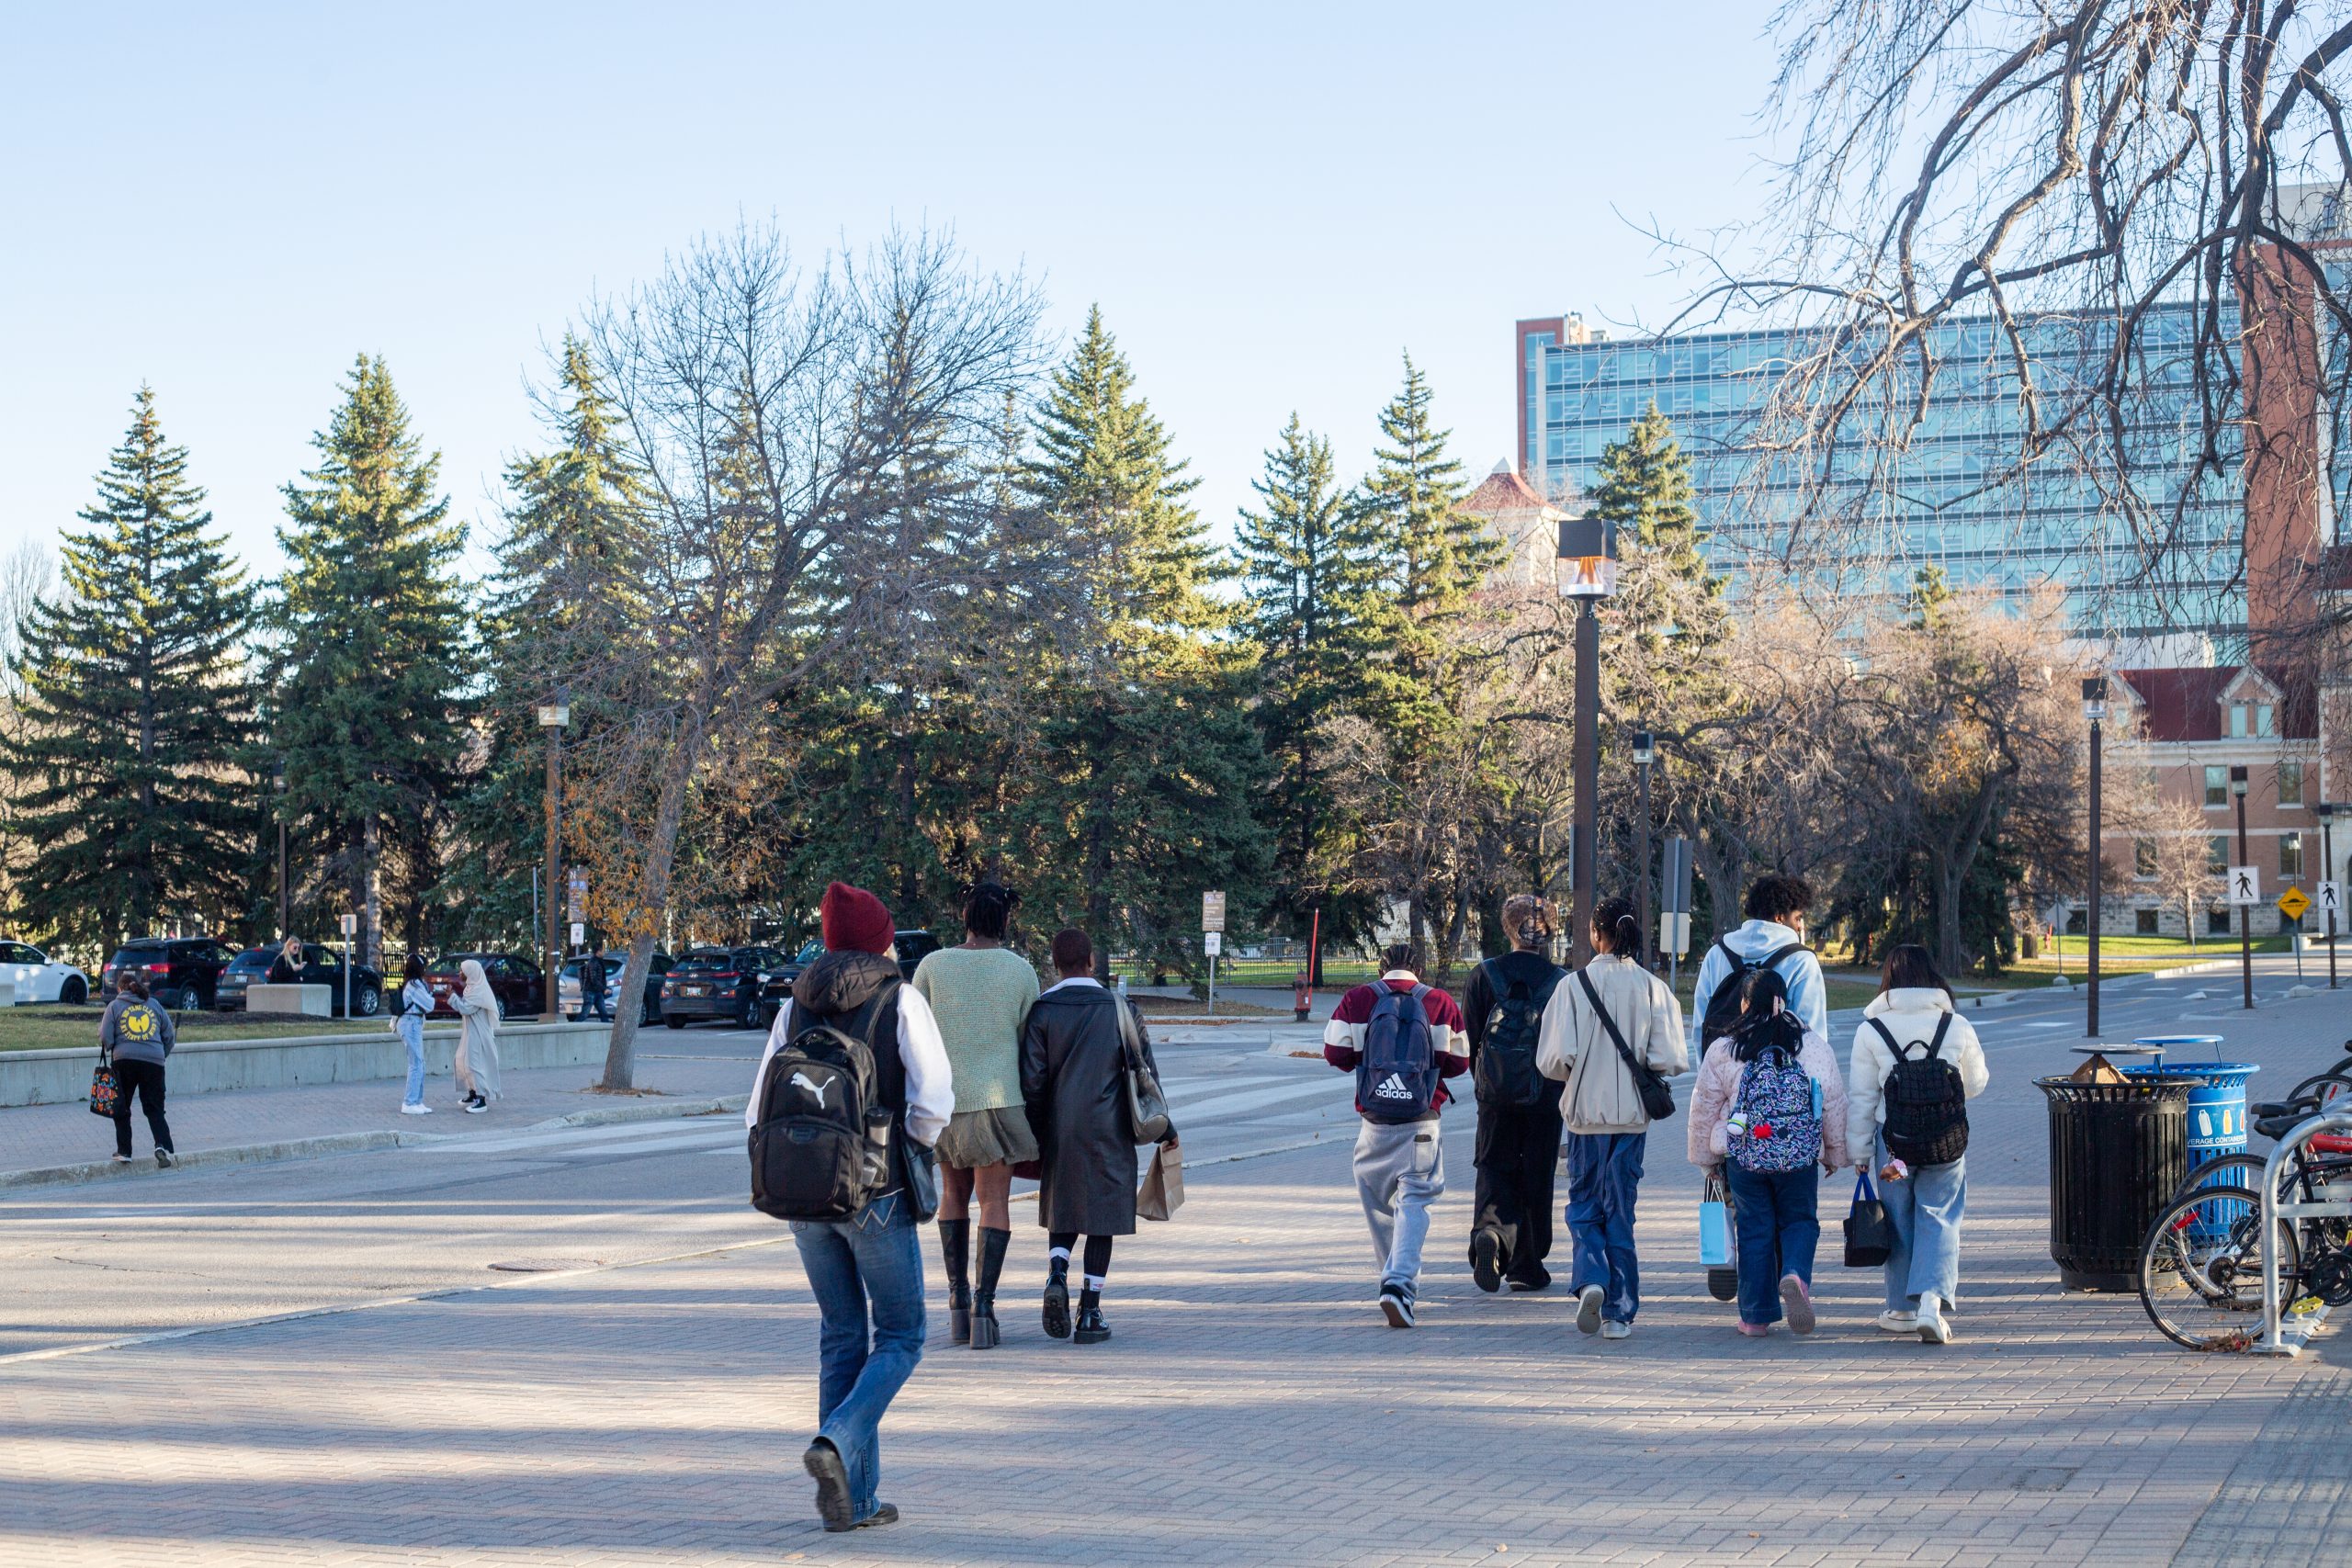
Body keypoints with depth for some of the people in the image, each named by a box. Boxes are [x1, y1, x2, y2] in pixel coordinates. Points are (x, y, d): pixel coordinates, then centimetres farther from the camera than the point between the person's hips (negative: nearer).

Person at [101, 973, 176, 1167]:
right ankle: (163, 1146, -17)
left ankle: (124, 1152, 13)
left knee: (121, 1108, 13)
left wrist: (109, 1049, 21)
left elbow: (105, 1037, 0)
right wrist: (162, 1055, 27)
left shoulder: (114, 1006, 7)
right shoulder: (154, 1005, 15)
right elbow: (169, 1035, 14)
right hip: (154, 1061, 2)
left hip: (124, 1060, -2)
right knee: (154, 1108, 4)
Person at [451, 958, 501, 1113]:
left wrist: (453, 996, -15)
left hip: (477, 1033, -11)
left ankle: (482, 1100, -13)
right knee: (463, 1061, 17)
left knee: (474, 1063, -12)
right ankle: (473, 1094, 26)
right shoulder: (472, 987, 12)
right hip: (470, 1032, 11)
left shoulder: (478, 991, -18)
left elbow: (465, 1008, -23)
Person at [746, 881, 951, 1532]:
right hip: (877, 1196, -5)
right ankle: (837, 1442, -14)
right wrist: (916, 1147, 5)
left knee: (841, 1338, 14)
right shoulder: (901, 1001, -5)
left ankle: (851, 1497, 12)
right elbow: (933, 1103, -14)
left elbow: (759, 1116, 6)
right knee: (900, 1336, 9)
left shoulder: (796, 1006, 8)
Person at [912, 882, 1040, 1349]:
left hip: (942, 1099, 2)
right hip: (998, 1097, -2)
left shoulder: (932, 966, -1)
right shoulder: (1022, 971, -1)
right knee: (995, 1202, 2)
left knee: (954, 1191, 19)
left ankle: (957, 1298, 13)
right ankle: (983, 1306, -12)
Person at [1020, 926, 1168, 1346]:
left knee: (1062, 1209, 17)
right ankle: (1090, 1313, 3)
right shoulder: (1119, 1009, -3)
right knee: (1102, 1216, 5)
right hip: (1109, 1130, -1)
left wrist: (1032, 1135, 6)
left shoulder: (1041, 1012, -2)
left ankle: (1057, 1275, -9)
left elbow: (1031, 1079, -3)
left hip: (1059, 1130, 1)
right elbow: (1145, 1071, 1)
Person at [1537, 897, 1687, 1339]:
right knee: (1620, 1210, 11)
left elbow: (1554, 1059, -13)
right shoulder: (1654, 989, -5)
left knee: (1584, 1204, 14)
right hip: (1632, 1114, 2)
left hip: (1585, 1110, -2)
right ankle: (1619, 1312, 10)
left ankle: (1590, 1279, -11)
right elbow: (1669, 1061, -9)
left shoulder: (1574, 985, -10)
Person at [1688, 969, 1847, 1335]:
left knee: (1754, 1228, 9)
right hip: (1800, 1156, 0)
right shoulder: (1814, 1046, 1)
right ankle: (1795, 1275, -16)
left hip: (1743, 1156, 0)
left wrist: (1704, 1155, 17)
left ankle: (1756, 1315, 10)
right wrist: (1835, 1153, 19)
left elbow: (1704, 1109, 4)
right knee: (1800, 1220, 14)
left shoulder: (1722, 1051, -2)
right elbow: (1834, 1104, 7)